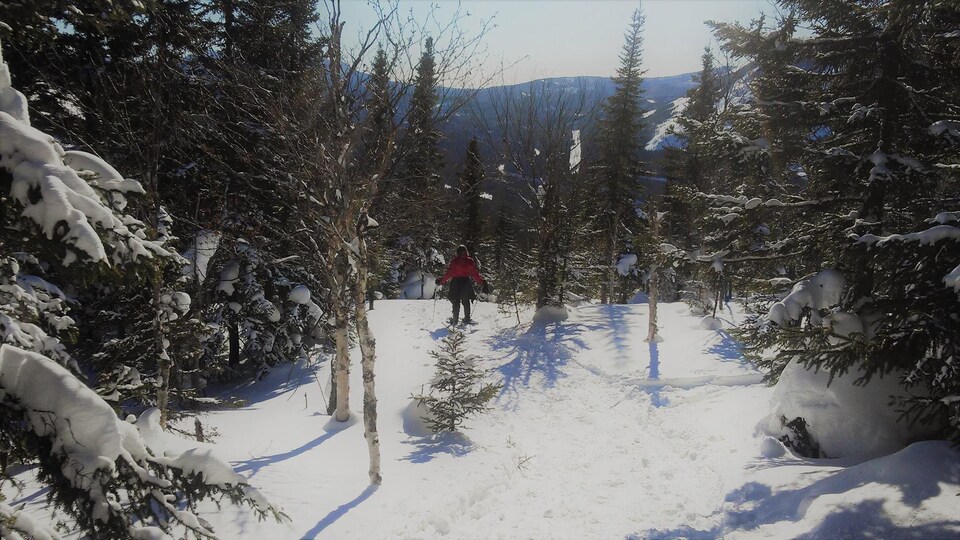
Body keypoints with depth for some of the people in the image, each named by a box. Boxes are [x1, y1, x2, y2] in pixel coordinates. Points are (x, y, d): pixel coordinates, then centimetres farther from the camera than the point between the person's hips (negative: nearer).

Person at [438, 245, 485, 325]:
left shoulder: (454, 261, -3)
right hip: (466, 281, 1)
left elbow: (449, 273, -5)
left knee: (456, 301, 4)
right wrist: (481, 282, 12)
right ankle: (467, 318, 9)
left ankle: (455, 319, -2)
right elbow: (475, 274, 1)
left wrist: (442, 281, 4)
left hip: (455, 282, -1)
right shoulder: (470, 261, 0)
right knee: (466, 301, 12)